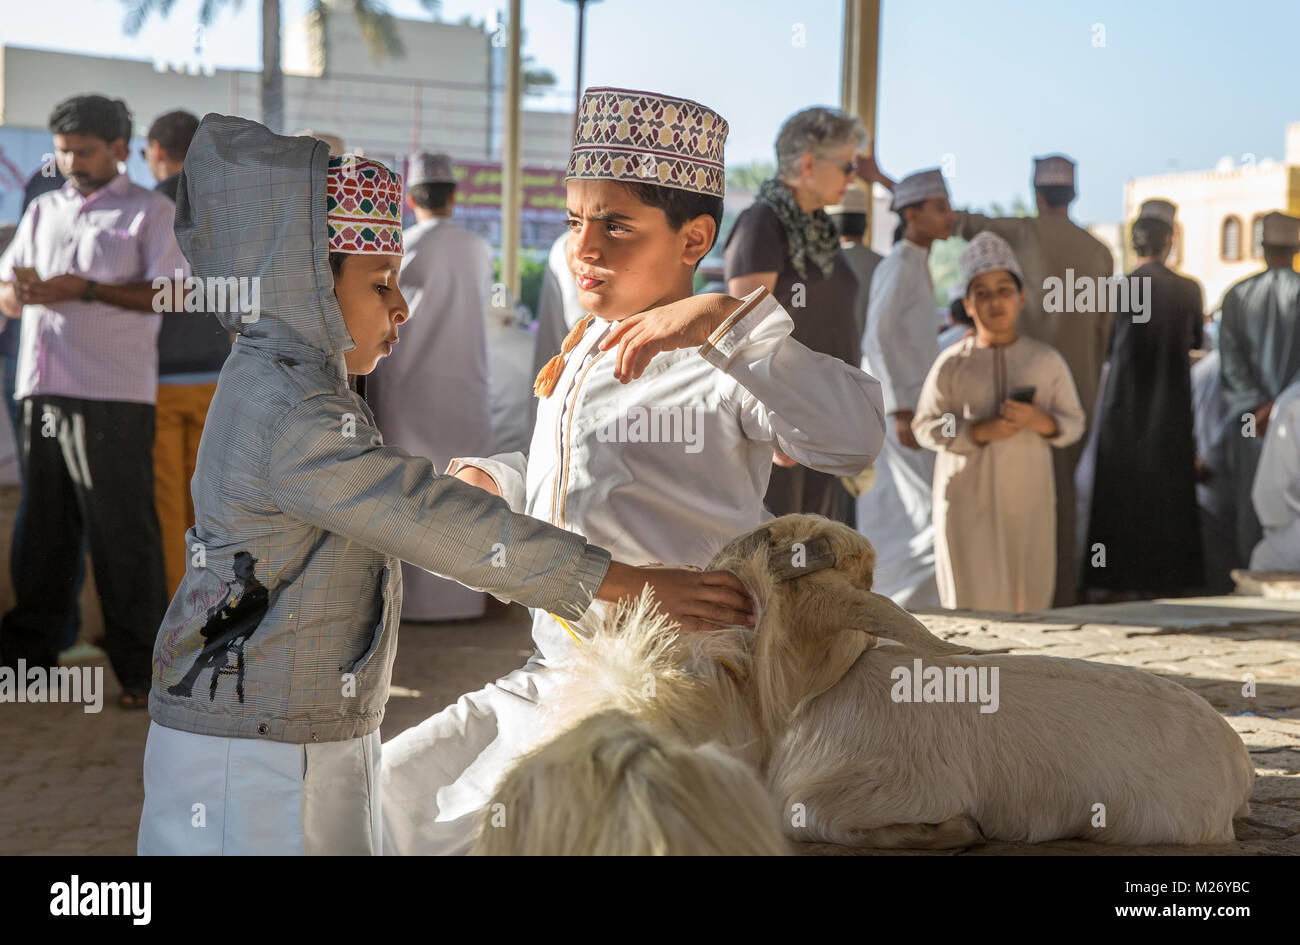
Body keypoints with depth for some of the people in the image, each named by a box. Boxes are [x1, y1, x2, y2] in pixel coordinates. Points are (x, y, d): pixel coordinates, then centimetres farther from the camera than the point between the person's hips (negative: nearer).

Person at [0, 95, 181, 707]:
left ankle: (140, 667, 3)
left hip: (113, 396, -5)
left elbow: (171, 294, -7)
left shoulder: (150, 212, 4)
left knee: (122, 531, -4)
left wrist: (87, 289, -15)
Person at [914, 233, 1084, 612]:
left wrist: (1041, 422, -13)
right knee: (974, 602, -5)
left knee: (1030, 601, 3)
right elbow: (925, 427, -2)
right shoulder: (952, 364, -1)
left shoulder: (1046, 361, 5)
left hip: (1028, 499, 2)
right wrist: (980, 431, -17)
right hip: (967, 498, -2)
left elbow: (1074, 422, 8)